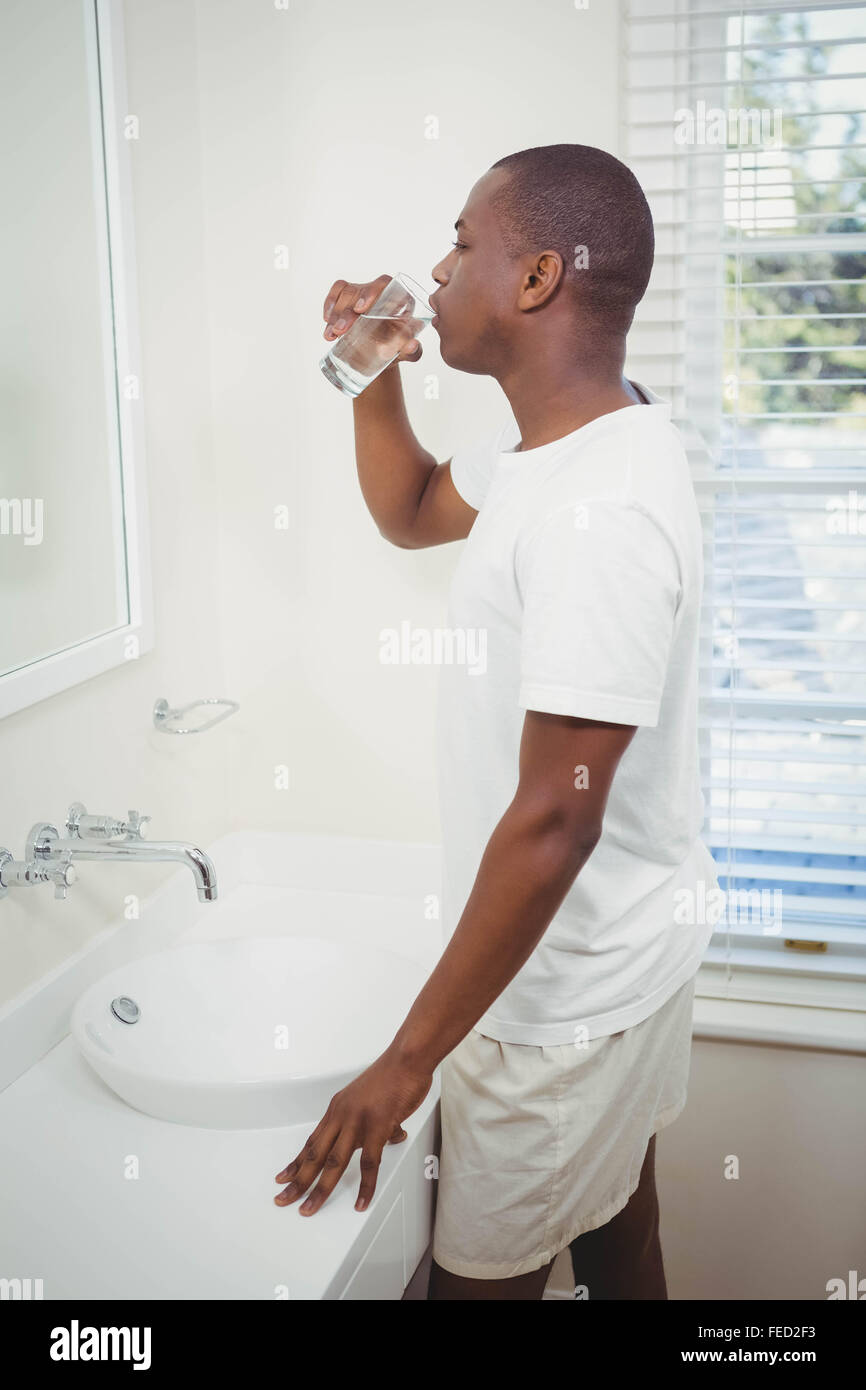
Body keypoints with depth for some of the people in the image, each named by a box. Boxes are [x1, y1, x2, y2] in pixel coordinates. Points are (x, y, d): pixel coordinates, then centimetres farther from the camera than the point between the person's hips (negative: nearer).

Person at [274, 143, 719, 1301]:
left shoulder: (600, 510, -30)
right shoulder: (561, 443, 2)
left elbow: (554, 820, -30)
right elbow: (412, 511, 21)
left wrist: (411, 1054, -22)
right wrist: (376, 375, 2)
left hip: (568, 987, -9)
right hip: (624, 949, 9)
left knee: (481, 1276, 10)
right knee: (615, 1234, 25)